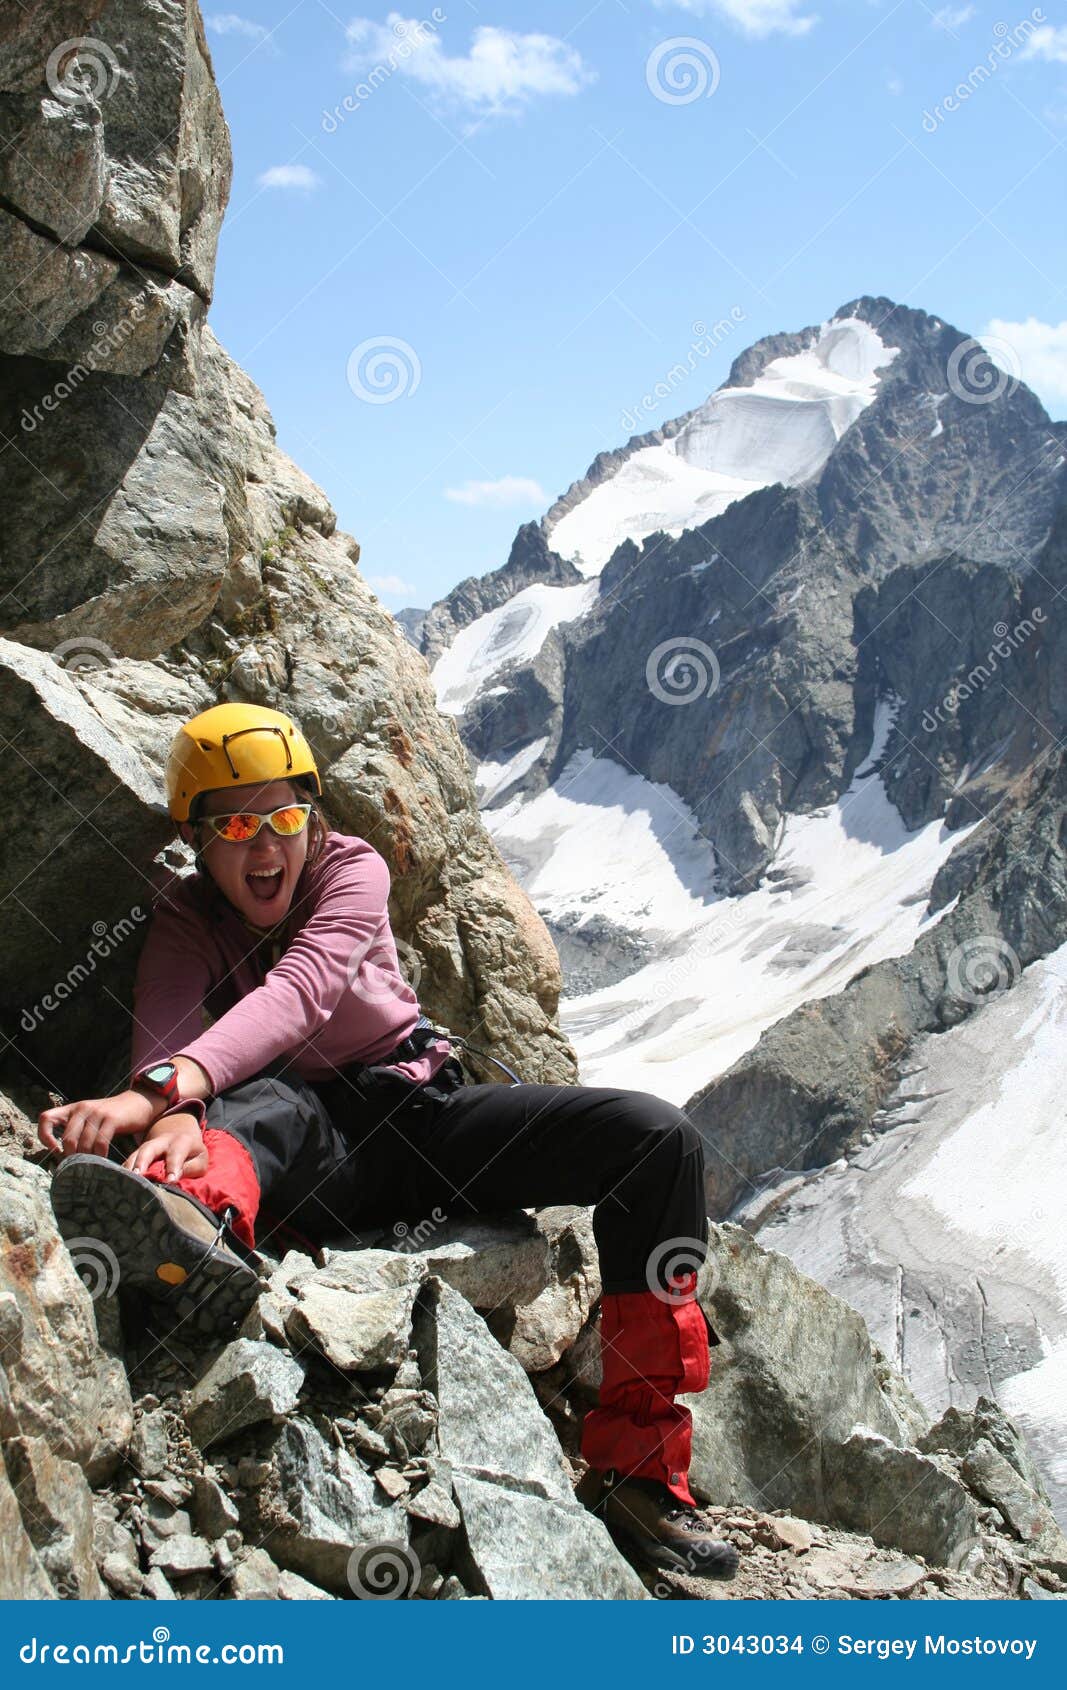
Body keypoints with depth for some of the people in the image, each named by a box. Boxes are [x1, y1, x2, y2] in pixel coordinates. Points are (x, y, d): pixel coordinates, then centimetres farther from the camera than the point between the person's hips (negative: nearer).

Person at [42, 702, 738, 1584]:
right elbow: (163, 1040, -21)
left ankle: (638, 1469, -20)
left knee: (659, 1138, -19)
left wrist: (164, 1085, -45)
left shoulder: (353, 868, -5)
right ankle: (192, 1223, -77)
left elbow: (299, 991, -27)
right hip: (314, 1143, -1)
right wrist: (174, 1117, -48)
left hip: (428, 1116, 1)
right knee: (258, 1105, -37)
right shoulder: (185, 920, 0)